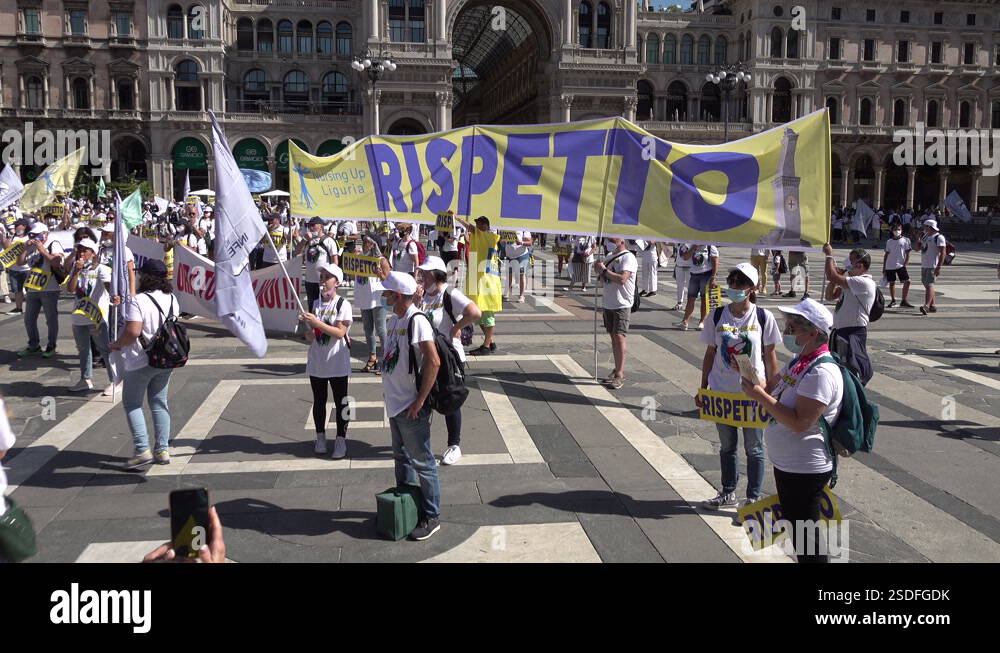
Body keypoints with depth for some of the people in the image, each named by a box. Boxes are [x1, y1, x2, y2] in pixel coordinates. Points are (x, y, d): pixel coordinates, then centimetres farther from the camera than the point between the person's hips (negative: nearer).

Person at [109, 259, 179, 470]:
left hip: (141, 362, -6)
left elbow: (133, 332, -25)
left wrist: (117, 344, -7)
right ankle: (163, 449, 15)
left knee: (132, 404, 6)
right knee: (159, 403, 15)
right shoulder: (172, 299, 4)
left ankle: (143, 450, -2)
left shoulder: (138, 301, -18)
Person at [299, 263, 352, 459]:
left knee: (340, 403, 5)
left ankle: (341, 440, 15)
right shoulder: (314, 305, 4)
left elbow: (340, 332, -19)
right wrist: (306, 326, -16)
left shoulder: (343, 305, -9)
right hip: (316, 363, 4)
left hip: (338, 364, -4)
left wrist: (317, 322, -25)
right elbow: (310, 338, 6)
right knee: (319, 402, 14)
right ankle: (321, 437, 28)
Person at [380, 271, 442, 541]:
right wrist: (392, 394, 14)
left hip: (411, 406, -9)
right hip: (395, 403, 9)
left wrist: (420, 400, -22)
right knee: (401, 458, 21)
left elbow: (433, 362, -25)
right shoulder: (393, 321, 9)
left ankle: (432, 516, 12)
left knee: (422, 462, 1)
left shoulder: (416, 321, -19)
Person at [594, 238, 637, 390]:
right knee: (613, 336, 11)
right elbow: (603, 279, 23)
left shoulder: (628, 258, -11)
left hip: (622, 304, -8)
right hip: (609, 303, 8)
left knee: (619, 337, -12)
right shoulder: (609, 256, 15)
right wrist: (599, 270, 1)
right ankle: (617, 369, 19)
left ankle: (620, 374, -10)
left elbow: (622, 279, -24)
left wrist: (604, 270, -16)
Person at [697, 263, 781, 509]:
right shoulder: (717, 316, -1)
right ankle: (728, 493, 31)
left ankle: (754, 497, 23)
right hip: (722, 392, 3)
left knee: (754, 448, 9)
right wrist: (703, 389, 6)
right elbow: (710, 354, 6)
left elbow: (770, 357, -1)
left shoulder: (764, 317, -7)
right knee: (727, 446, 16)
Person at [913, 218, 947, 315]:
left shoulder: (938, 237, -10)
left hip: (933, 266, -9)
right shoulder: (924, 236, 16)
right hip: (924, 266, 9)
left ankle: (926, 305, -25)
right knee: (927, 285, 11)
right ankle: (933, 305, 19)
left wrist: (939, 267, -22)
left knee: (929, 285, -16)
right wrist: (918, 238, 5)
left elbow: (942, 253, -16)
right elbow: (917, 248, 21)